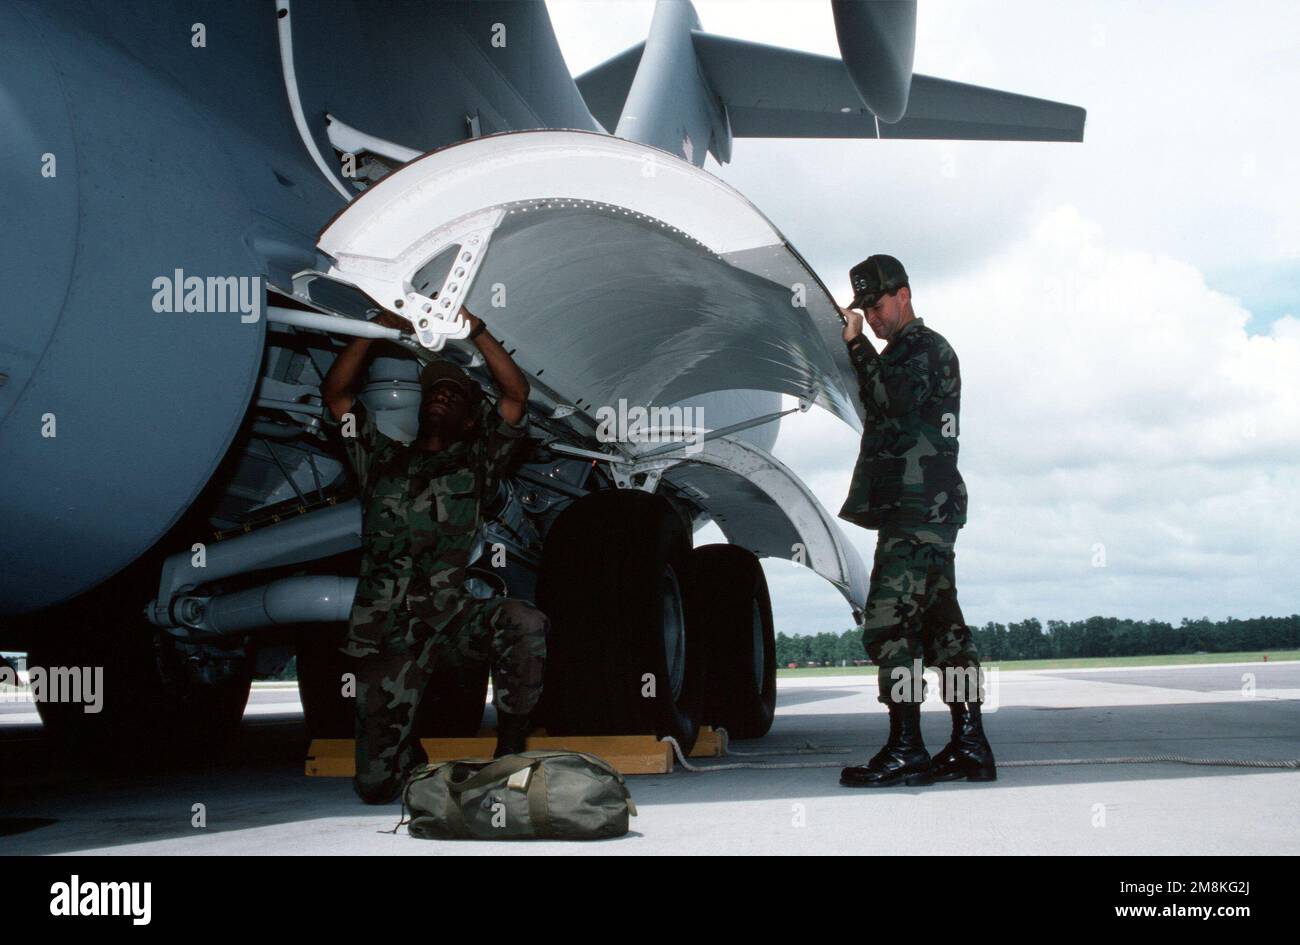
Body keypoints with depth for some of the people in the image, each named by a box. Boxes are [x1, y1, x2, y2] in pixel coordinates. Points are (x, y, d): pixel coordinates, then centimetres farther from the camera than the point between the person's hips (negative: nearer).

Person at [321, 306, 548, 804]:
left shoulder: (476, 462, 14)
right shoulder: (383, 460, 18)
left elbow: (516, 394, 2)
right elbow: (335, 393, 9)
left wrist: (472, 327, -2)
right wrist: (380, 326, 2)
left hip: (453, 619, -1)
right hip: (385, 634, 1)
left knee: (525, 623, -35)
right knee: (376, 786, -6)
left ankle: (510, 750, -16)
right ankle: (411, 756, 33)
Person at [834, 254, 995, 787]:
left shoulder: (928, 348, -4)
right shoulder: (899, 355, 27)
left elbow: (893, 401, -21)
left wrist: (858, 345, -14)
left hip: (919, 509, -10)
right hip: (913, 509, 10)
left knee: (887, 625, -15)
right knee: (941, 626, 8)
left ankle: (906, 751, -15)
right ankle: (969, 745, 10)